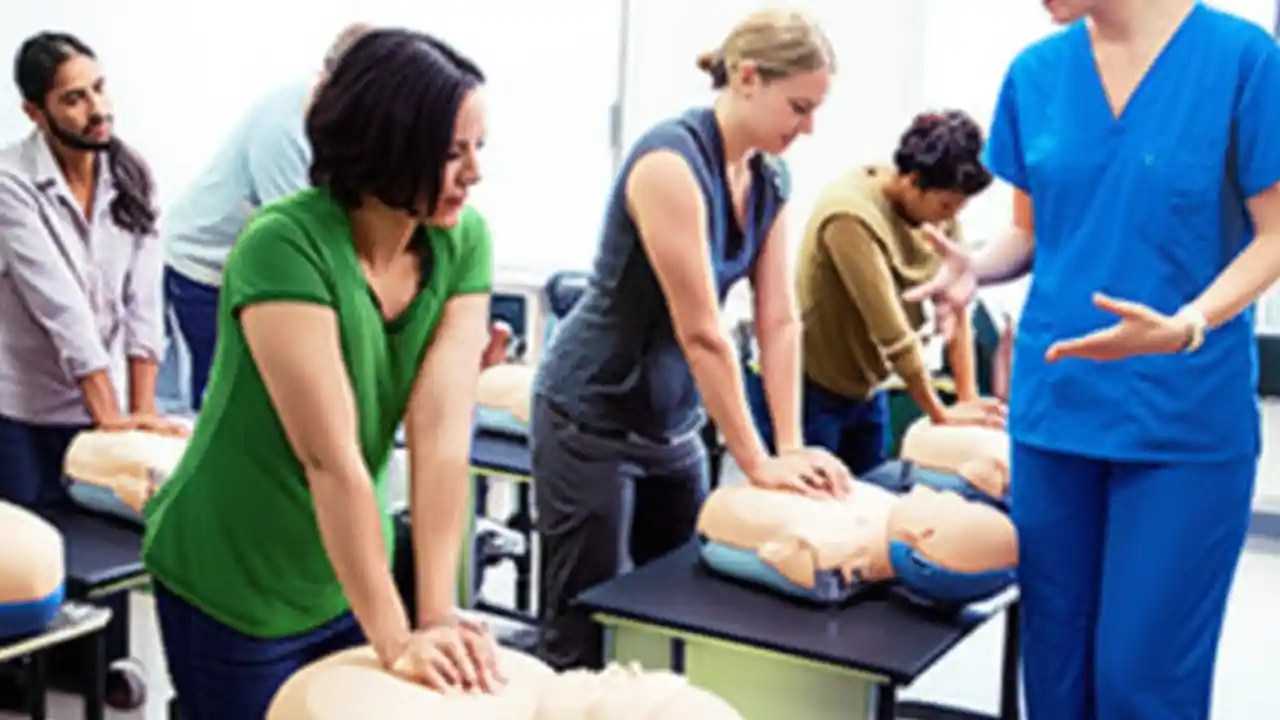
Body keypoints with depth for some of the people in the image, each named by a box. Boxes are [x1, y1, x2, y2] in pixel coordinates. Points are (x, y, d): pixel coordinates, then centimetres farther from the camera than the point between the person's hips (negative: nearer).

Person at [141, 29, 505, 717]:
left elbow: (442, 432, -18)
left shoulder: (463, 240, -12)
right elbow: (331, 457, -29)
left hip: (352, 572, 5)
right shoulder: (284, 246, -27)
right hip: (235, 587, -4)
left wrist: (438, 612, -22)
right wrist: (396, 641, -28)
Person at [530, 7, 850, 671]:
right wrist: (756, 461, -19)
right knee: (583, 632, 2)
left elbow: (779, 320, 1)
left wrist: (791, 444, -6)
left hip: (673, 422, 8)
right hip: (592, 417, -8)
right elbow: (700, 332, -24)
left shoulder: (768, 180, 2)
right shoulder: (671, 161, -24)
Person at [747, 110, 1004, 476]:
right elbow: (893, 333, -24)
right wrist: (940, 415, -16)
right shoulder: (851, 215, -27)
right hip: (806, 391, -7)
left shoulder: (937, 207, -3)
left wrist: (969, 398, -8)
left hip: (866, 389, 7)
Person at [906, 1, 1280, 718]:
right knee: (1055, 659, 14)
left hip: (1185, 420, -4)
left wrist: (1186, 326, -24)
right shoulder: (1036, 72, 4)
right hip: (1055, 406, 4)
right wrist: (976, 269, -10)